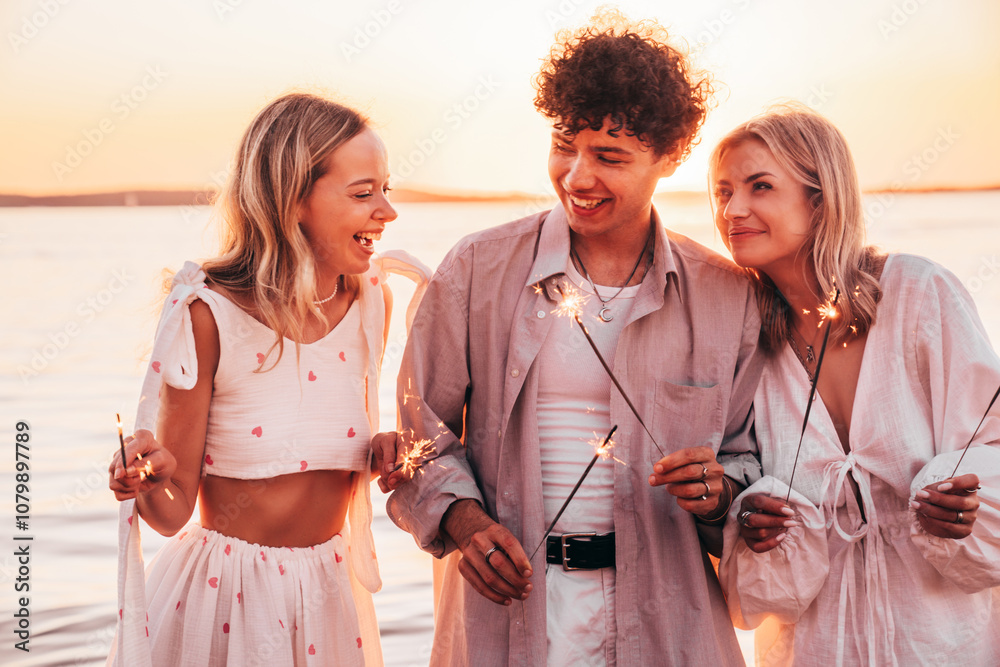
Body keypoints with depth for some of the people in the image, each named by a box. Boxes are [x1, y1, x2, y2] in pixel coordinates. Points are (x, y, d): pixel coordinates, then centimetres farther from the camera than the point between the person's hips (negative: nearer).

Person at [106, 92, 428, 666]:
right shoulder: (208, 313, -18)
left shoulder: (371, 301, -3)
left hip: (330, 595, 5)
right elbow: (173, 512, -13)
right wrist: (150, 477, -33)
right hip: (222, 598, -5)